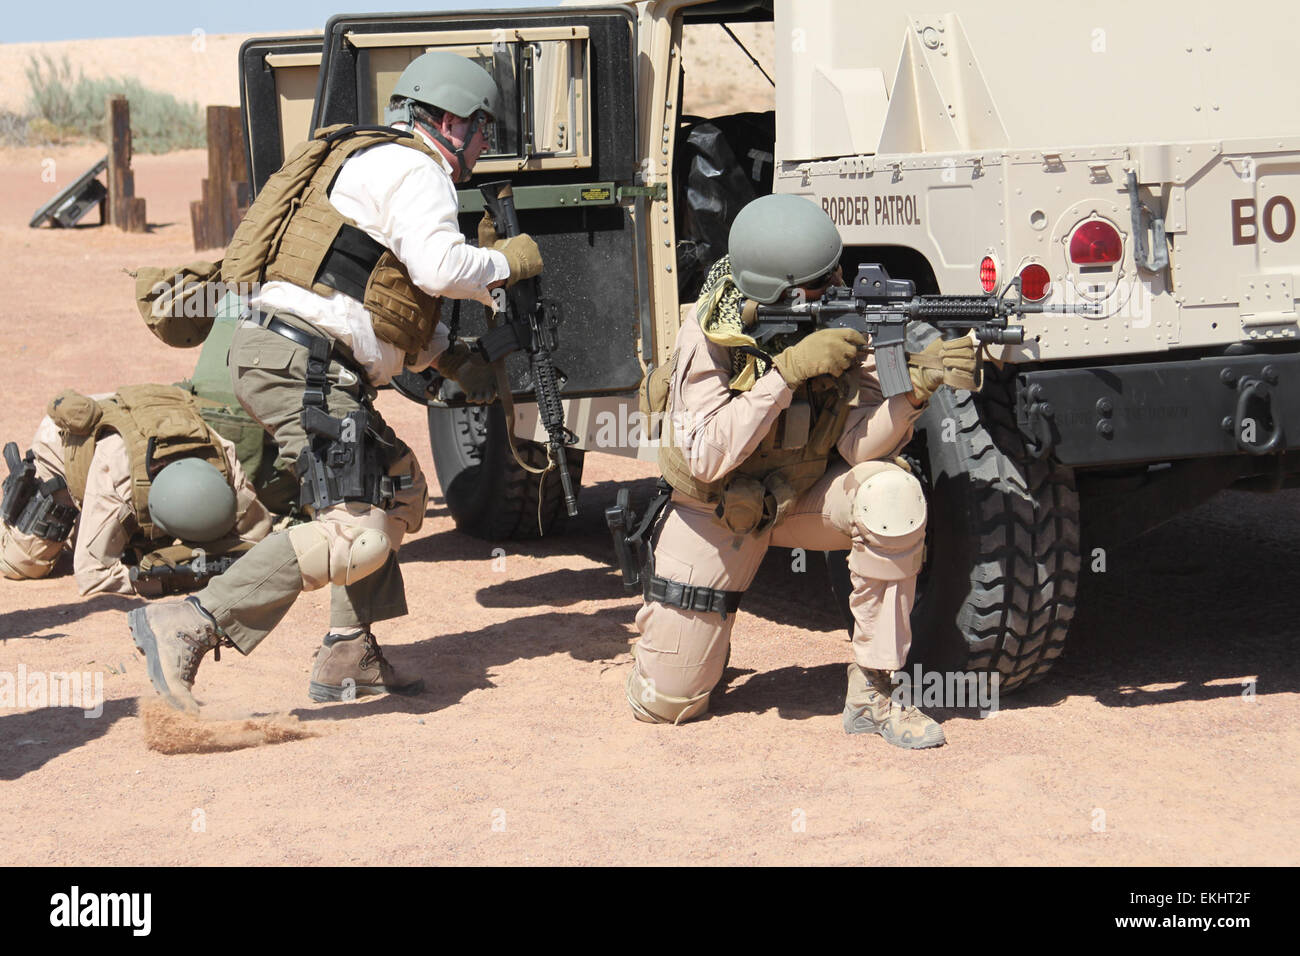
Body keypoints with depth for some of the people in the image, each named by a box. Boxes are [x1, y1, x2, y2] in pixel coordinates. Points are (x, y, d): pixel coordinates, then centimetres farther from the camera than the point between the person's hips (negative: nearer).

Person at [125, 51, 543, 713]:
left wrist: (451, 359, 23)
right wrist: (509, 262, 0)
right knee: (356, 531, -18)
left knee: (396, 488, 22)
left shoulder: (371, 161, 28)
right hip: (302, 366, -11)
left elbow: (393, 294, 32)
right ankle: (185, 627, -24)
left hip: (279, 358, 11)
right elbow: (440, 268, -19)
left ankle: (349, 658, 20)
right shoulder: (411, 169, -5)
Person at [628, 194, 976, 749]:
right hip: (720, 509, -2)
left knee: (892, 493, -33)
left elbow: (859, 443, -23)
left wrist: (913, 388, -42)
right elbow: (704, 458, -33)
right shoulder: (710, 335, -26)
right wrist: (787, 371, -39)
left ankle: (871, 693, -21)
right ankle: (665, 622, 35)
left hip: (805, 492, 2)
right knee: (664, 704, -3)